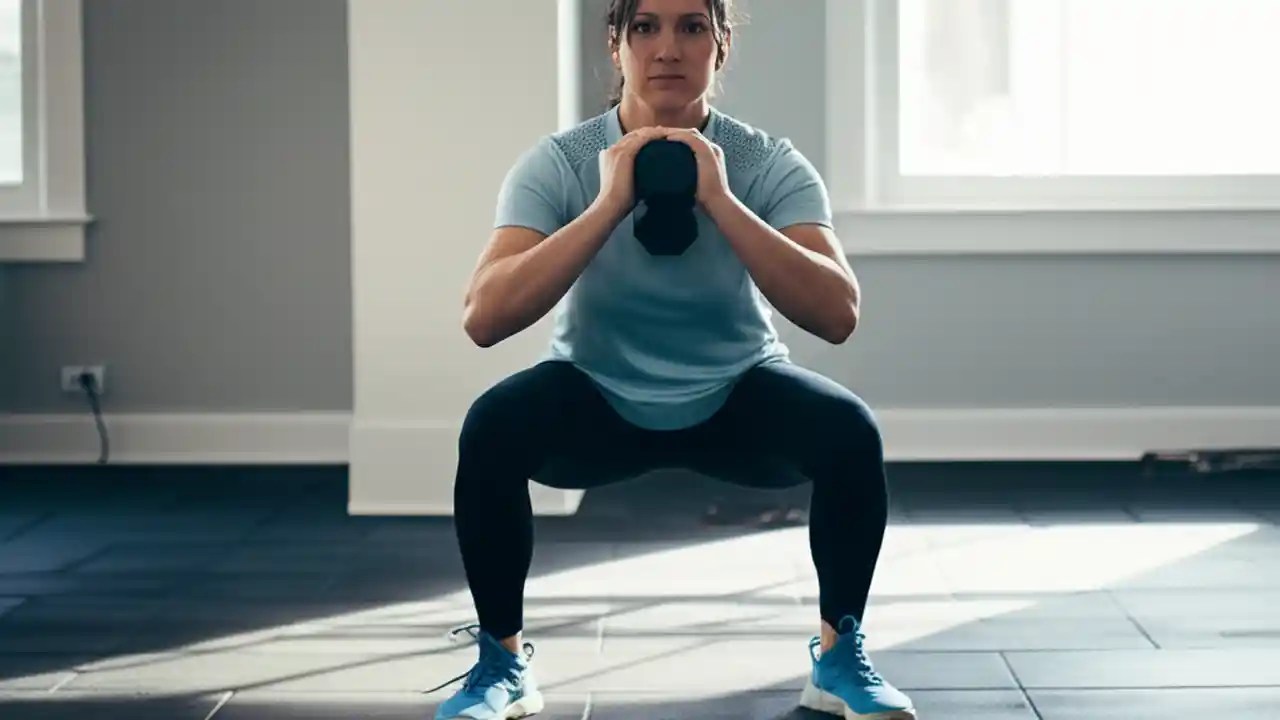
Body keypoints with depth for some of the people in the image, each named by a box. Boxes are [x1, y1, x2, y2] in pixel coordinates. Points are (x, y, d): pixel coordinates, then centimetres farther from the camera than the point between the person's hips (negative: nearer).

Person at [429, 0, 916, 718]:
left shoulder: (772, 165, -18)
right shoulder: (557, 164, -18)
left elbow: (839, 315, -31)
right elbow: (484, 318, -31)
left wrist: (720, 199, -37)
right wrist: (610, 204, -37)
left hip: (737, 395, 1)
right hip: (596, 396, 0)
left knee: (851, 431, -28)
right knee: (491, 427, -30)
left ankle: (840, 655, -6)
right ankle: (502, 661, -9)